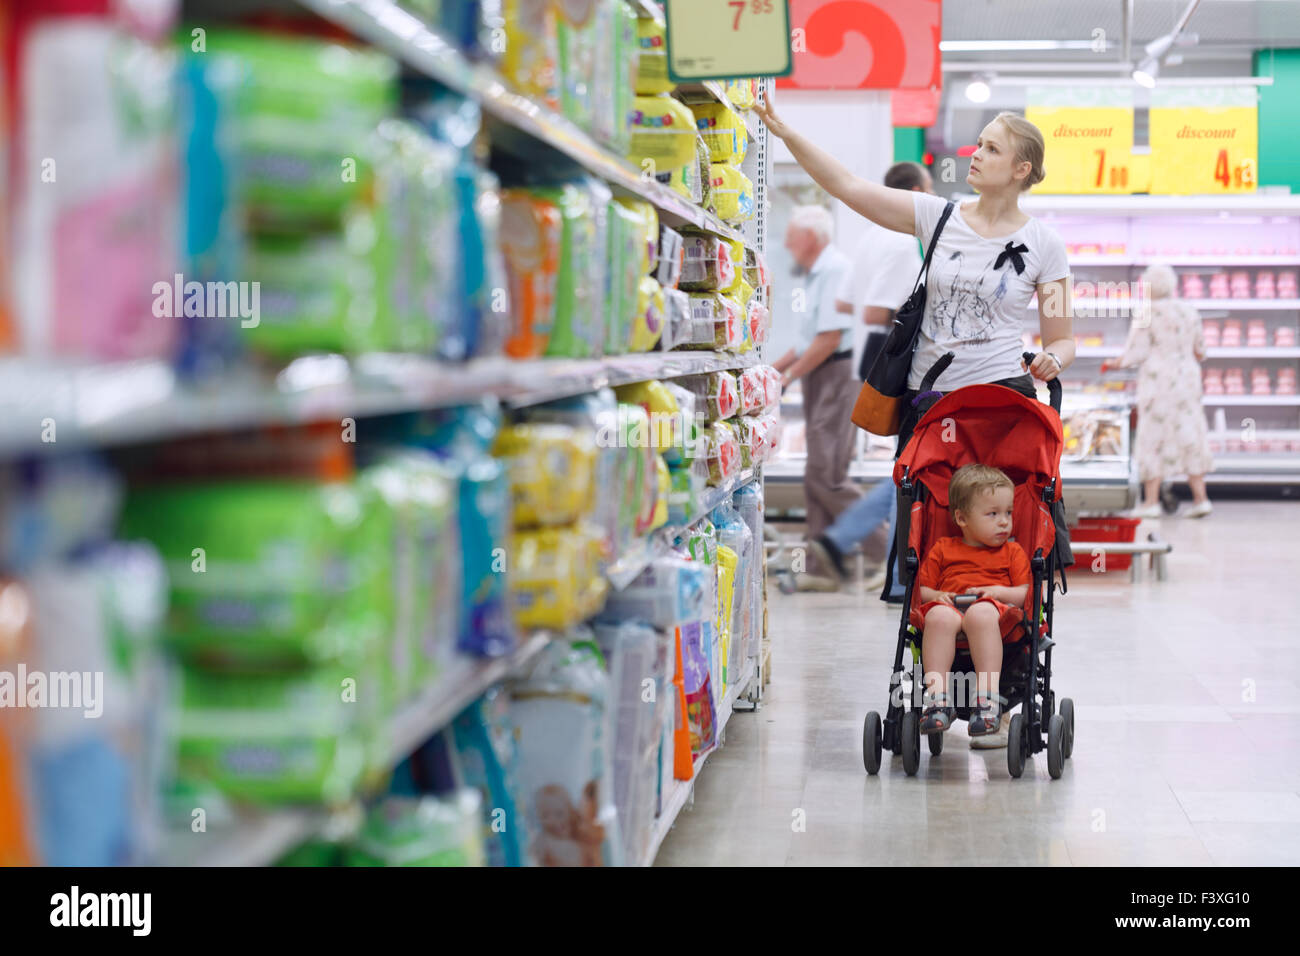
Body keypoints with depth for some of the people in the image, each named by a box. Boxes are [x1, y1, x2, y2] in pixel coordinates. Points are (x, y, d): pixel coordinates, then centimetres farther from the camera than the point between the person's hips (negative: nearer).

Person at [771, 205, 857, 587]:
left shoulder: (834, 269, -13)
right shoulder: (816, 273, 20)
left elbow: (830, 337, -19)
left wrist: (790, 375, -12)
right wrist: (774, 368, 19)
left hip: (837, 373, -10)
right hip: (817, 378, 10)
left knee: (826, 475, -13)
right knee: (818, 476, 8)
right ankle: (823, 568, 9)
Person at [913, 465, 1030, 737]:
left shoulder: (1012, 552, 23)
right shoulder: (943, 549, 24)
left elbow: (1026, 594, 12)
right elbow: (922, 589, 20)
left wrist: (997, 592, -5)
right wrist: (937, 596, -2)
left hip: (997, 615, -1)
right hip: (950, 608, 1)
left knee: (981, 613, -40)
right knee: (939, 615, -38)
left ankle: (988, 698, -44)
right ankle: (937, 698, -42)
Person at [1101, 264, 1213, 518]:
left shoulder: (1147, 314, -9)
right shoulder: (1188, 311, 8)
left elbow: (1137, 353, -11)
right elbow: (1199, 350, 15)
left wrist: (1115, 364, 5)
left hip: (1157, 380, -5)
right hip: (1186, 379, 5)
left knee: (1153, 439, -2)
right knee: (1188, 437, 9)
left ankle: (1151, 501, -3)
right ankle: (1200, 497, 6)